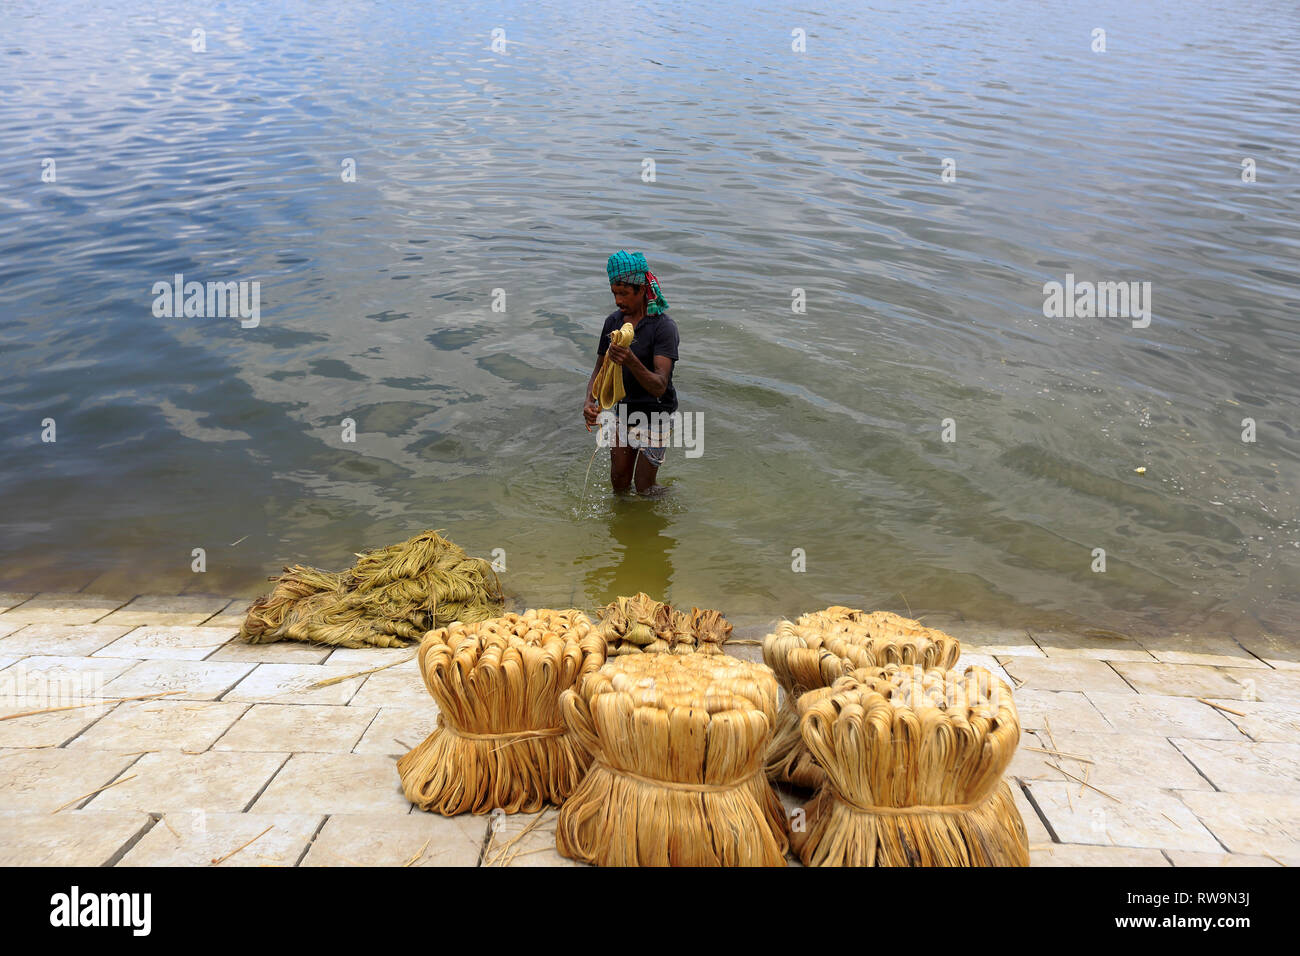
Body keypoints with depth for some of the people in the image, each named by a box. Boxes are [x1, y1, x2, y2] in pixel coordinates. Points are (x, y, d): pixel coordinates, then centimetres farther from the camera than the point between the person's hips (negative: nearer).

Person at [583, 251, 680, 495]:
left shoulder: (664, 327, -20)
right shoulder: (613, 321, -1)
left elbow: (659, 386, -28)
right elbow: (600, 369, 8)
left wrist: (631, 361, -45)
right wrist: (589, 402, -12)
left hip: (654, 414, -5)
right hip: (622, 410, 5)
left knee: (643, 488, 4)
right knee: (619, 483, 15)